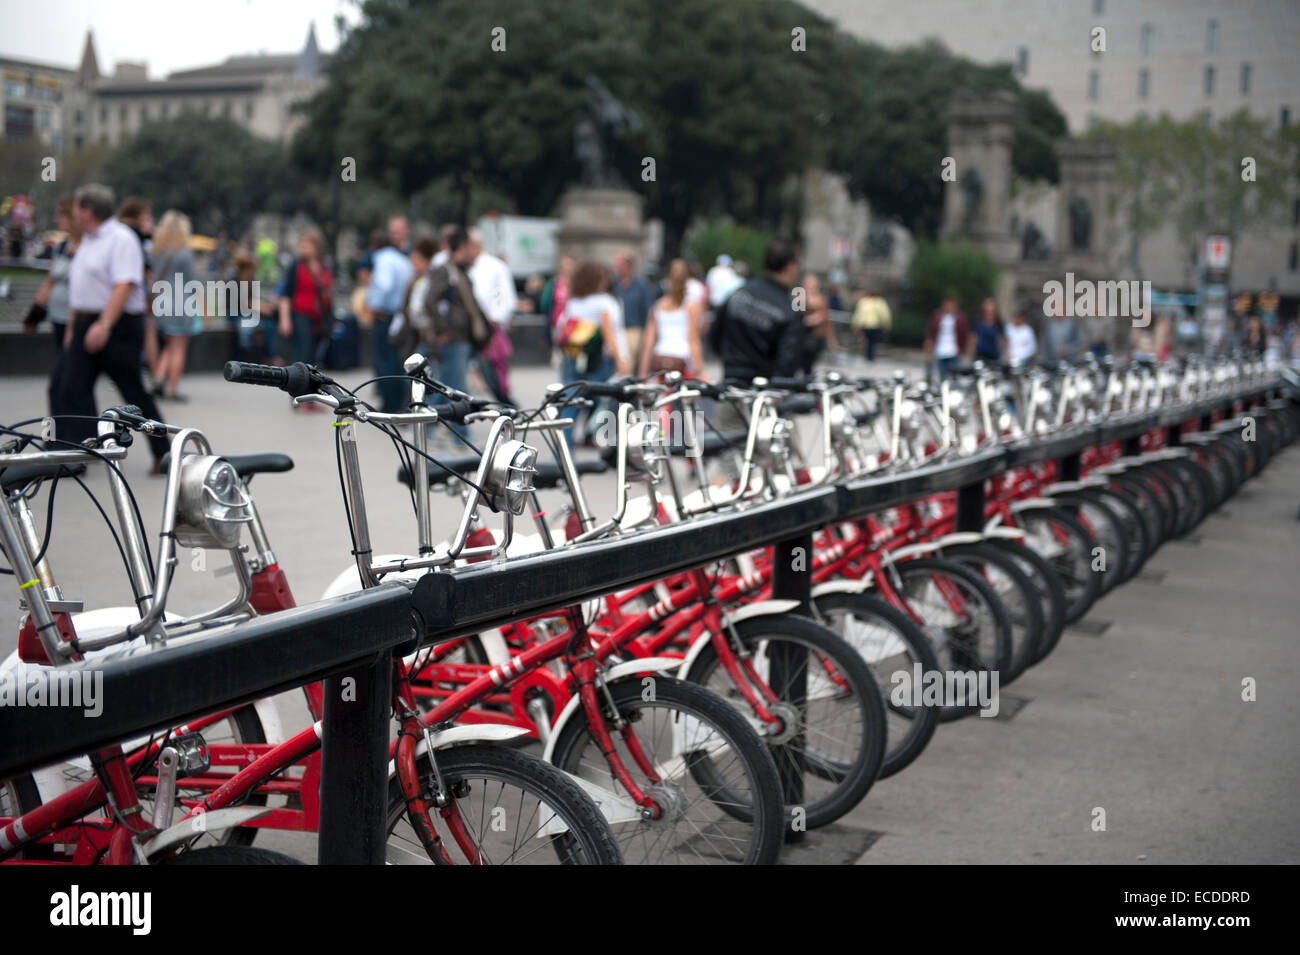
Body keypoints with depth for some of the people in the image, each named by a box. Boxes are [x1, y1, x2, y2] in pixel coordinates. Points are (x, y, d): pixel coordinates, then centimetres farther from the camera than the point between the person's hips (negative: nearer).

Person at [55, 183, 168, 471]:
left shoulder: (121, 239, -12)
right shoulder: (87, 241, 18)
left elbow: (125, 286, -23)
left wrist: (104, 325, -30)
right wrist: (72, 327, 21)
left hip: (118, 325, -9)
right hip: (86, 325, 9)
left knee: (136, 393, -1)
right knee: (72, 388, -2)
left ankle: (163, 455, 10)